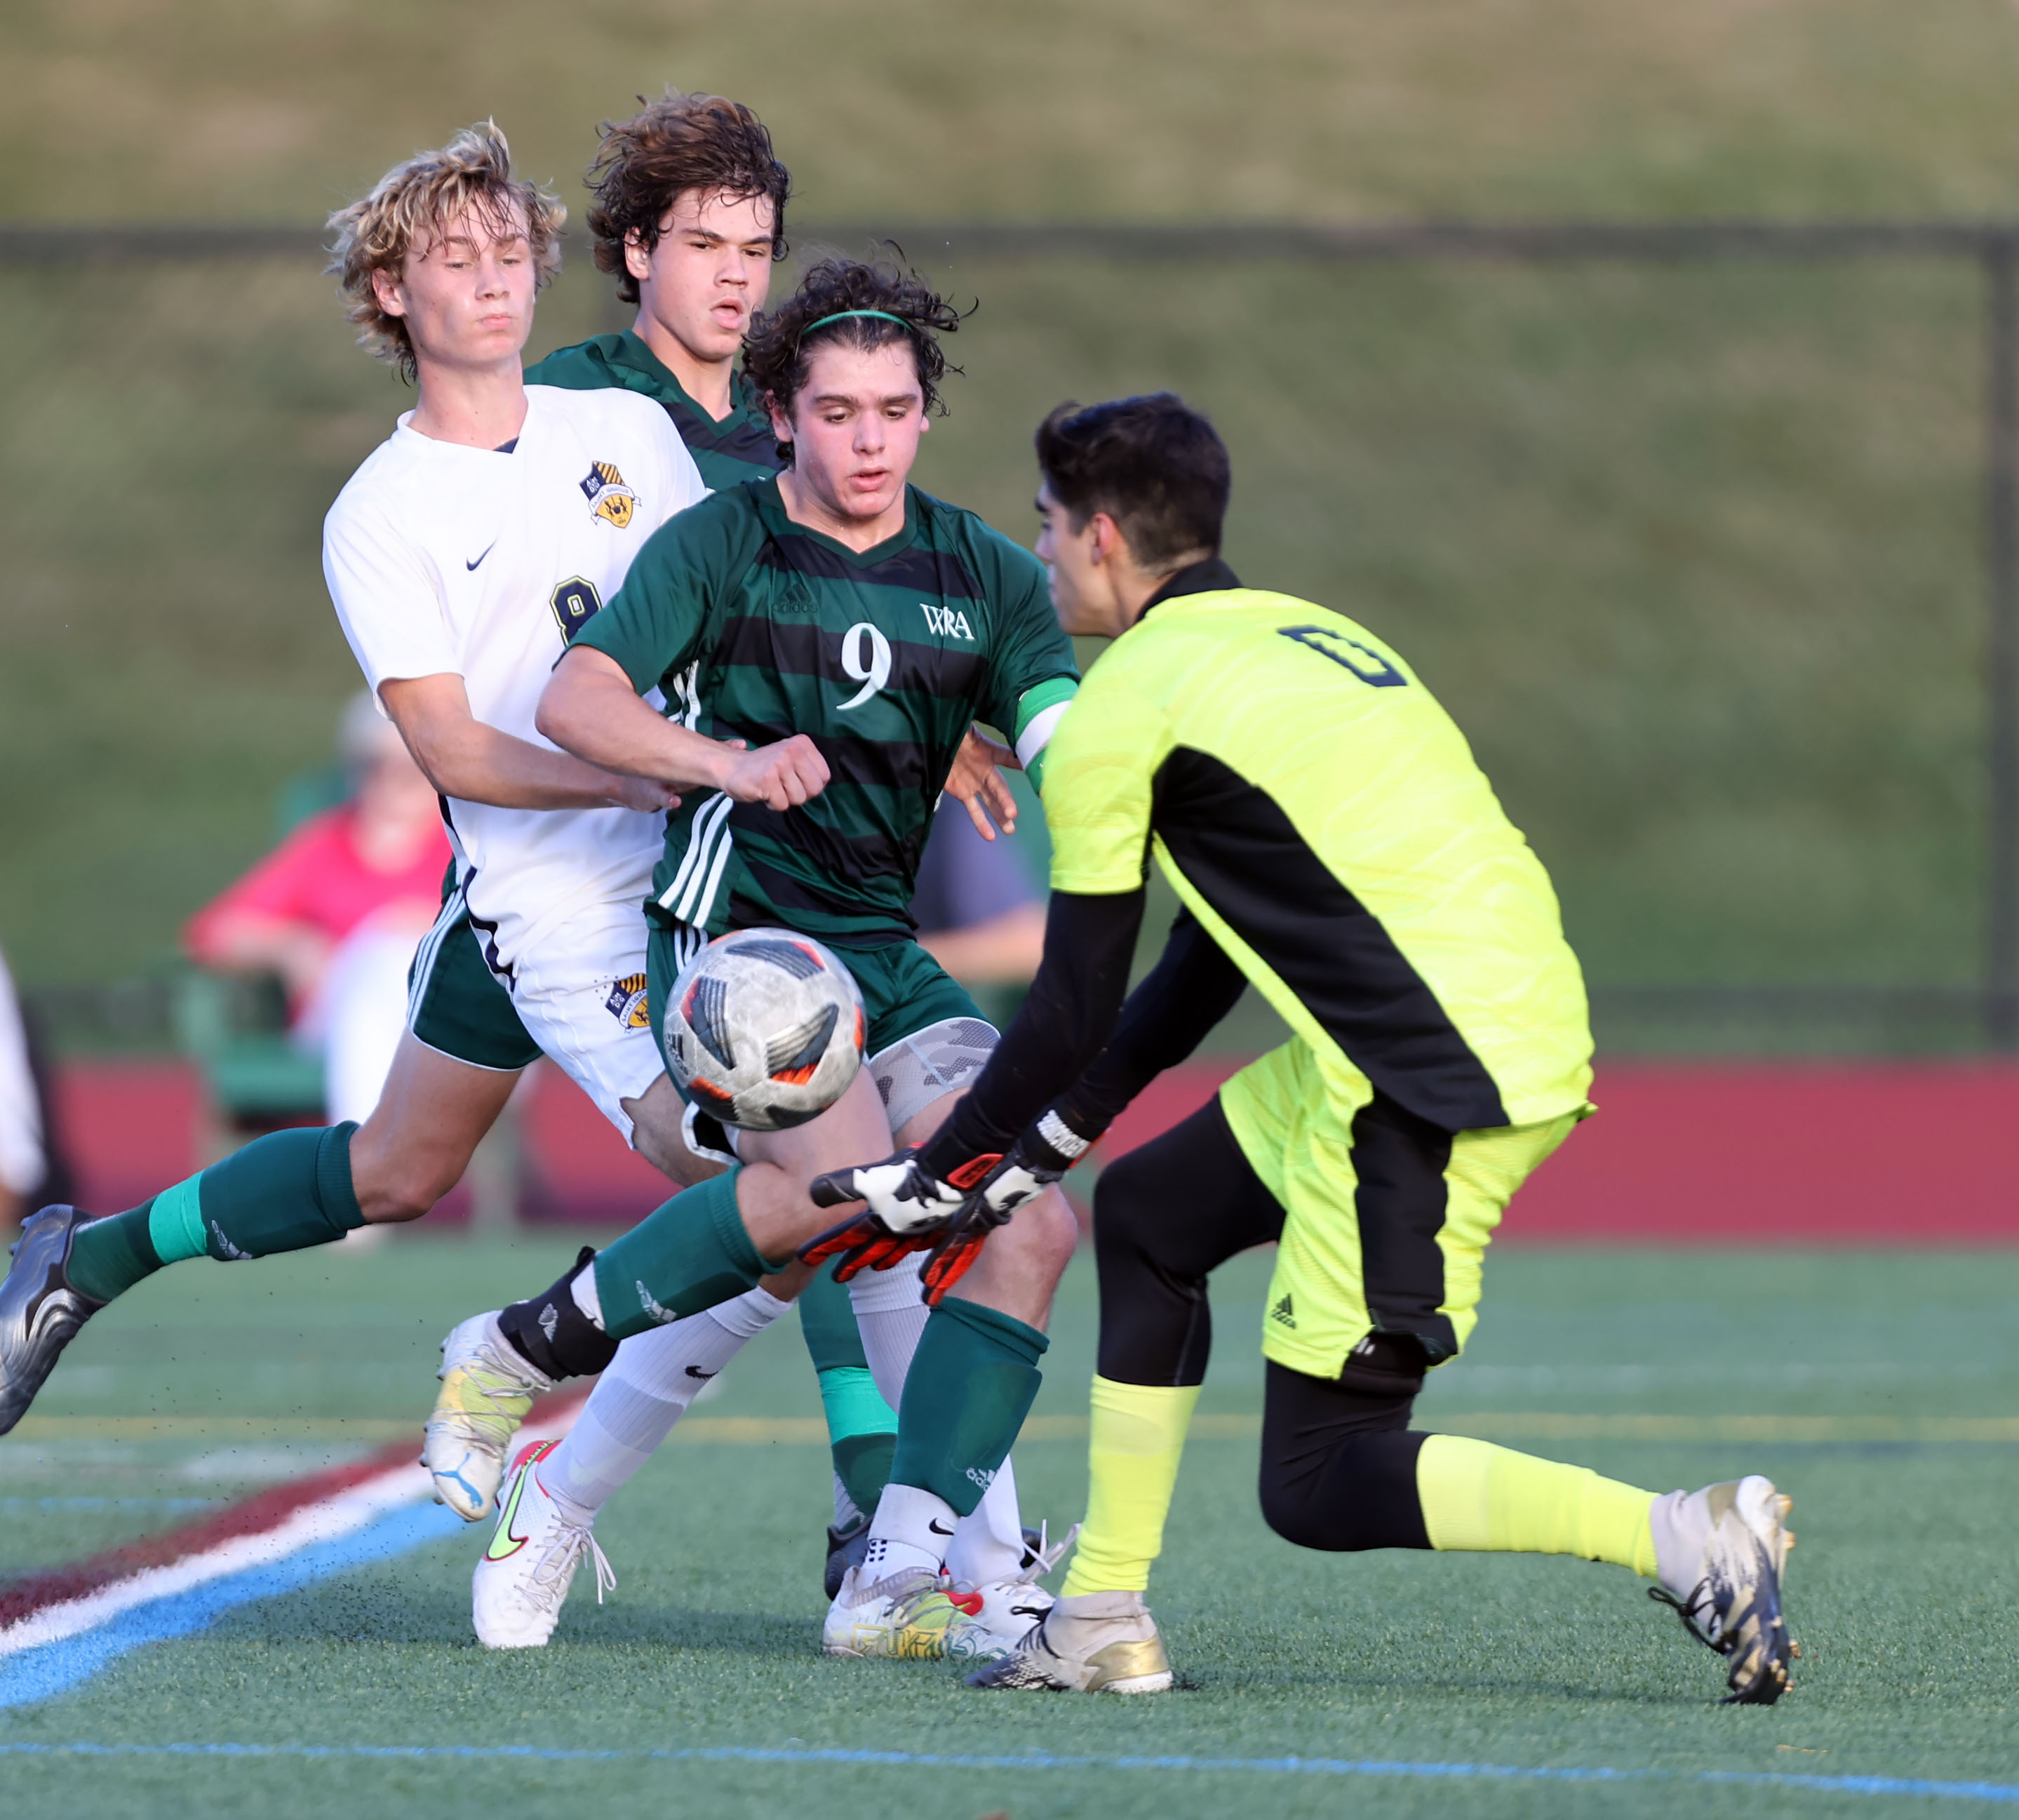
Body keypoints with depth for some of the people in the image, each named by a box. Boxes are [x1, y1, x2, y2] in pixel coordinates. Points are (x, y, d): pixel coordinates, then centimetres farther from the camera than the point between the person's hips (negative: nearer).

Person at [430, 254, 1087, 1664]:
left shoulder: (983, 574, 11)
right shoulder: (720, 543, -1)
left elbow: (1070, 742, 0)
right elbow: (576, 699, -14)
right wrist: (727, 763, -30)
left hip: (886, 951, 6)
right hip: (735, 930, -6)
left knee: (1033, 1218, -13)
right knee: (837, 1174, -31)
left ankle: (896, 1582, -11)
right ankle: (524, 1354, -14)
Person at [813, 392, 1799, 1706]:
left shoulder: (1121, 707, -4)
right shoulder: (1296, 635, 22)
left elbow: (1074, 1014, -1)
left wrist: (937, 1177, 13)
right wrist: (1047, 1142, 32)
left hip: (1432, 1085, -9)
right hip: (1532, 1026, 9)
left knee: (1319, 1486, -3)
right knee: (1150, 1215, 23)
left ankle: (1690, 1540, -15)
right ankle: (1105, 1624, 24)